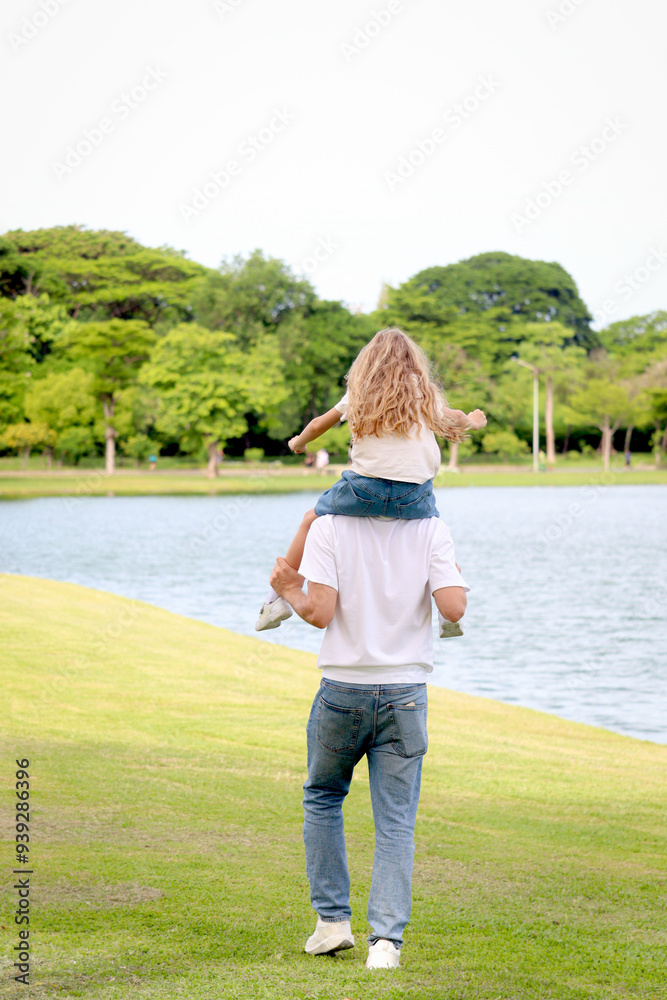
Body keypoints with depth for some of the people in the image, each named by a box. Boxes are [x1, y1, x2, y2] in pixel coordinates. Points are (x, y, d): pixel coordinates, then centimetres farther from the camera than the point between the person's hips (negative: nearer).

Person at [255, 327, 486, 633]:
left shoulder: (360, 391, 12)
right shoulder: (425, 393, 11)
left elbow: (319, 424, 21)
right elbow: (451, 419, 28)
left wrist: (298, 443, 43)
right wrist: (471, 422, 52)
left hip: (364, 489, 0)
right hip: (414, 496, 1)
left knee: (312, 521, 23)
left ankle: (279, 598, 17)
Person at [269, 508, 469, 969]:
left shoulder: (328, 526, -8)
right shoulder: (432, 531, -5)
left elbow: (320, 612, -14)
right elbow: (454, 607, -12)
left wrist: (290, 591, 6)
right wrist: (453, 576, 9)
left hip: (343, 689, 0)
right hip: (406, 694, 0)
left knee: (323, 797, 22)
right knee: (396, 823, 4)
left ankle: (333, 918, 20)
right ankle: (386, 939, -5)